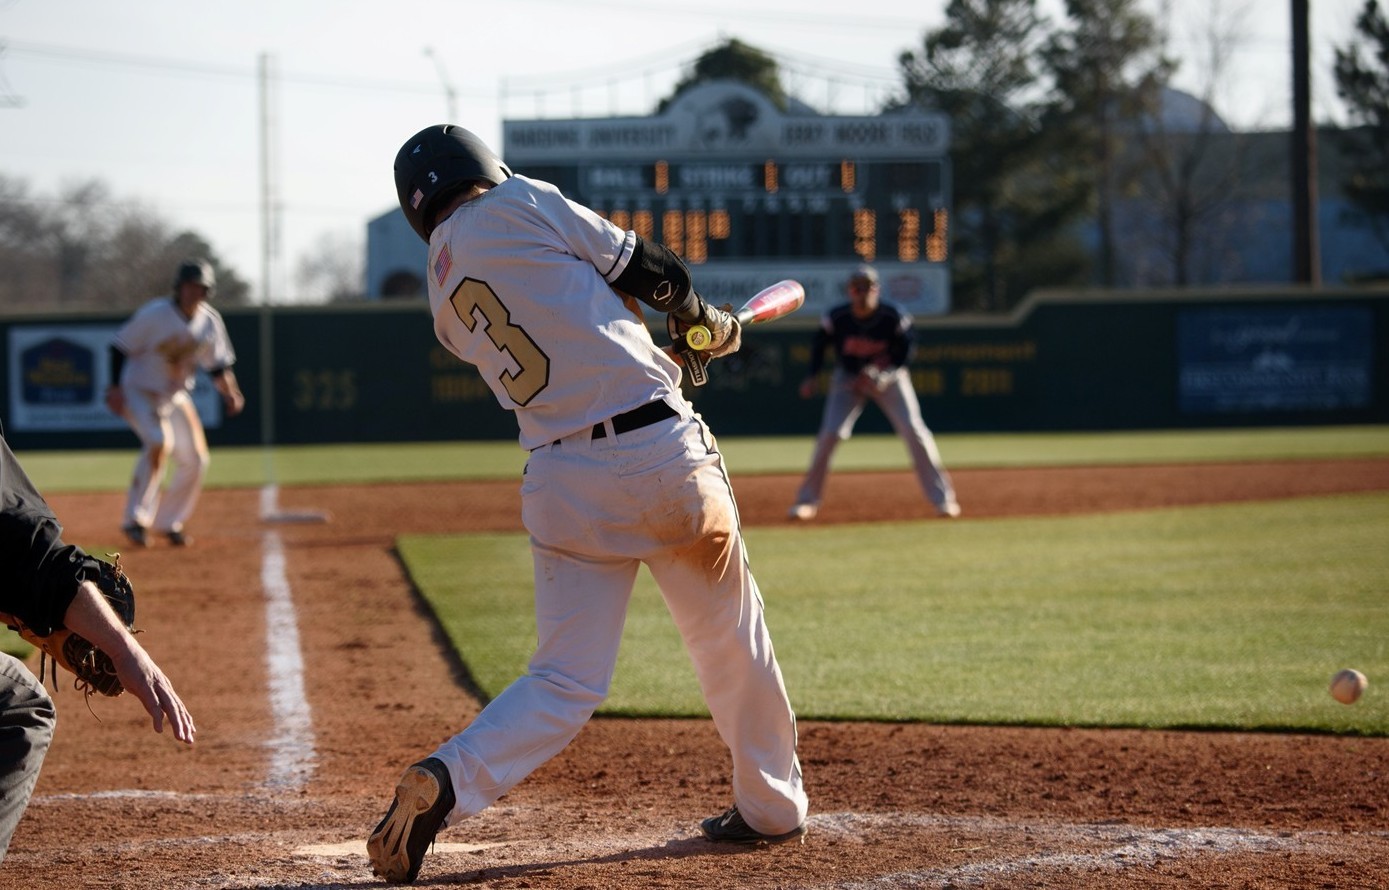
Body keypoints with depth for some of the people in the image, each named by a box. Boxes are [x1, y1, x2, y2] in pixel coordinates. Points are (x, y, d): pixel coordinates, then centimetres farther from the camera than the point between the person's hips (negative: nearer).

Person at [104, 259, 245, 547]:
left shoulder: (210, 321, -6)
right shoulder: (154, 314, -21)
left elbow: (217, 364, 4)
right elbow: (120, 347, -14)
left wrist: (229, 392, -14)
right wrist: (115, 388, -20)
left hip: (175, 396, 6)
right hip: (139, 392, -6)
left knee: (195, 459, 2)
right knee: (159, 442, -30)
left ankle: (168, 522, 21)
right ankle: (136, 519, -22)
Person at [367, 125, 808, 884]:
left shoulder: (444, 295, 16)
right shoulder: (520, 205, 0)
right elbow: (646, 268, 3)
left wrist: (670, 343, 33)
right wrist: (701, 319, 22)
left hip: (561, 481, 4)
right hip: (661, 452, -4)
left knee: (565, 683, 5)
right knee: (732, 640, 16)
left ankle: (445, 779, -18)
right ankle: (770, 806, 28)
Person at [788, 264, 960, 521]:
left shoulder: (892, 317, -23)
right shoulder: (837, 317, -19)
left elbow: (906, 348, -10)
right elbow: (819, 343, -1)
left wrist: (884, 374, -24)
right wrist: (812, 376, -12)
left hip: (889, 377, -1)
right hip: (848, 377, 1)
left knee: (914, 432, -12)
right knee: (829, 435, -13)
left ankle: (942, 498, -2)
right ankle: (807, 500, 1)